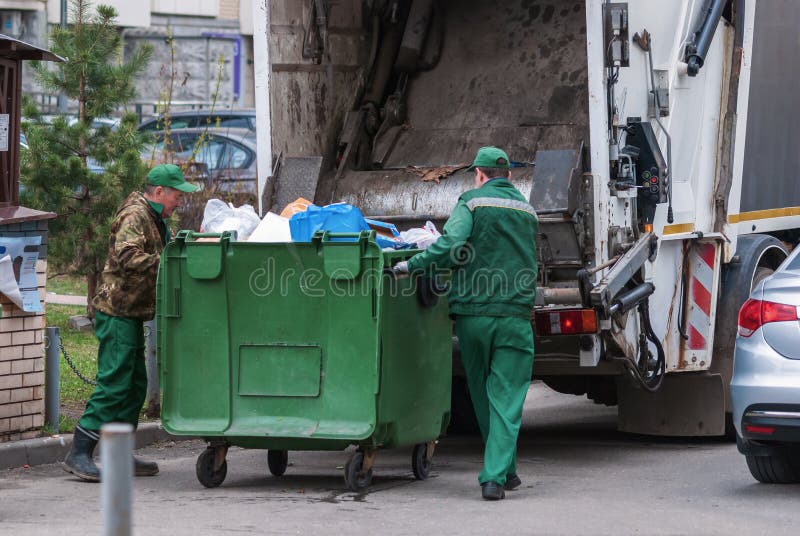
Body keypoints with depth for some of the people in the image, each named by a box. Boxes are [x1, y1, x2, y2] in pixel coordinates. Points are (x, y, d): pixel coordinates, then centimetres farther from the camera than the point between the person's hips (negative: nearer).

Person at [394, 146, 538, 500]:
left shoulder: (472, 202, -2)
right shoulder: (527, 212, 13)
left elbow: (452, 246, -17)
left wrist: (413, 264, -6)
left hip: (472, 313, -1)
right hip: (514, 316, 1)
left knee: (483, 397, 14)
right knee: (506, 400, 1)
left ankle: (504, 471, 24)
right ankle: (495, 476, -10)